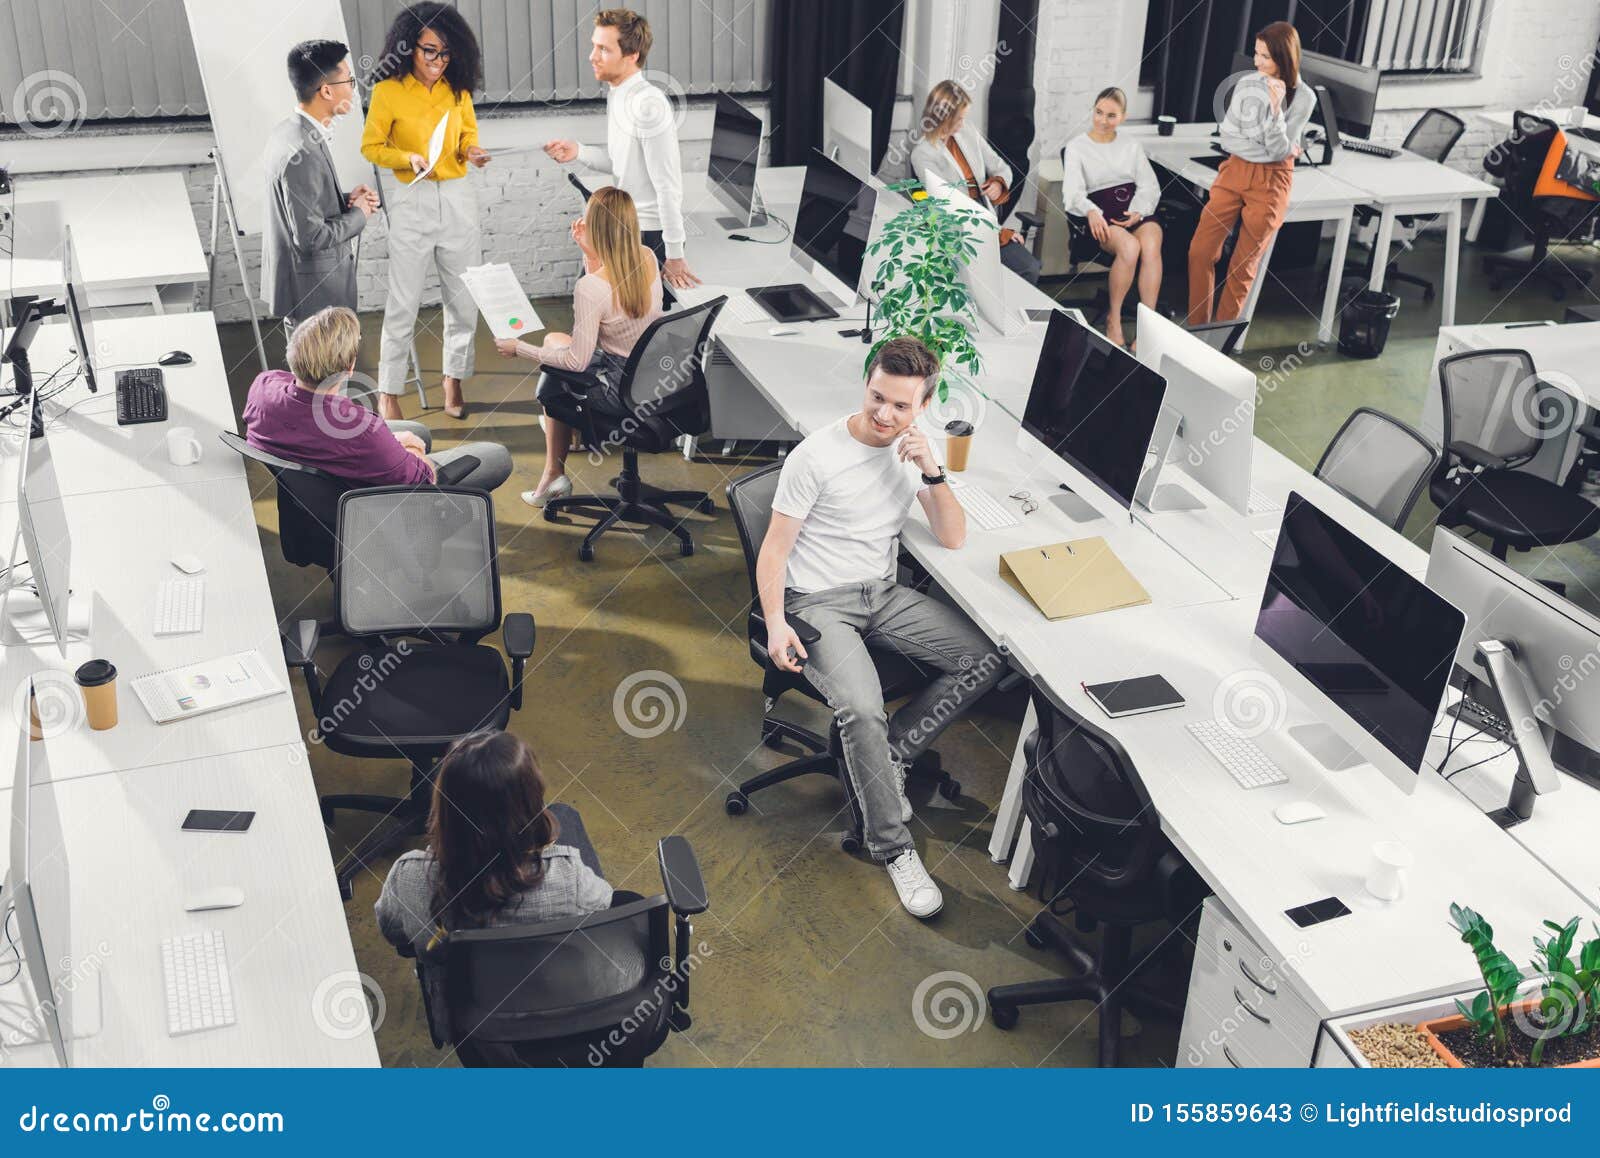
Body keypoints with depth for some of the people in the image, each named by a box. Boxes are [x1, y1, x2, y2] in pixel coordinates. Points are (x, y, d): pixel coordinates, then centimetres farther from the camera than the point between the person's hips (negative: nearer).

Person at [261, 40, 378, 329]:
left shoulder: (288, 131, 4)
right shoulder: (301, 154, -27)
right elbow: (310, 237, -26)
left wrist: (347, 199, 1)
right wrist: (359, 214, -12)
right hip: (313, 294, -10)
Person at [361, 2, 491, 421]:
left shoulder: (457, 89, 3)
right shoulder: (388, 91, -7)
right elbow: (371, 147, -1)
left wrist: (473, 152, -5)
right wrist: (409, 159, -17)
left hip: (458, 199, 4)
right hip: (412, 202, -4)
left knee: (465, 300, 8)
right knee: (404, 305, -2)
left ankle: (454, 380, 24)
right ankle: (388, 393, 7)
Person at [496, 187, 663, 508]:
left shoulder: (590, 288, -28)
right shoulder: (647, 258, -7)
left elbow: (576, 361, -20)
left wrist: (519, 349, -8)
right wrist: (590, 253, 3)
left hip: (624, 393, -7)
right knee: (554, 340, 24)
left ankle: (554, 475, 33)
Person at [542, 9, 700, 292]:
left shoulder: (648, 104, -22)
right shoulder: (617, 93, 7)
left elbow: (668, 185, -23)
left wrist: (675, 255, -21)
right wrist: (579, 152, -1)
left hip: (651, 234, -9)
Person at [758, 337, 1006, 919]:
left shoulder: (915, 447, 3)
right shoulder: (815, 456, -14)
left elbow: (954, 538, 0)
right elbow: (774, 549, -9)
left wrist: (931, 472, -15)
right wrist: (776, 622, -23)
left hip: (884, 593, 6)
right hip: (818, 603, -6)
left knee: (989, 658, -13)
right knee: (862, 709, -30)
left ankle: (890, 752, 0)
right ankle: (893, 848, -12)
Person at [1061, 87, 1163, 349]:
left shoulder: (1132, 145, 21)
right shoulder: (1077, 147, 11)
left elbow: (1150, 186, 14)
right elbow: (1073, 191, -2)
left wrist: (1138, 211, -9)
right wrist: (1091, 212, -24)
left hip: (1137, 211, 3)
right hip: (1102, 213, -3)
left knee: (1151, 246, -34)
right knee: (1130, 247, -37)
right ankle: (1113, 320, -21)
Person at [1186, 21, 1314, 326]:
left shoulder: (1303, 97, -11)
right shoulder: (1246, 84, -2)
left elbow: (1279, 151, -14)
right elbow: (1227, 136, -4)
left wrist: (1276, 107, -26)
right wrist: (1280, 148, -9)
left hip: (1270, 182, -3)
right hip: (1234, 172, 4)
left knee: (1243, 266, 3)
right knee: (1199, 252, -2)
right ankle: (1196, 330, 10)